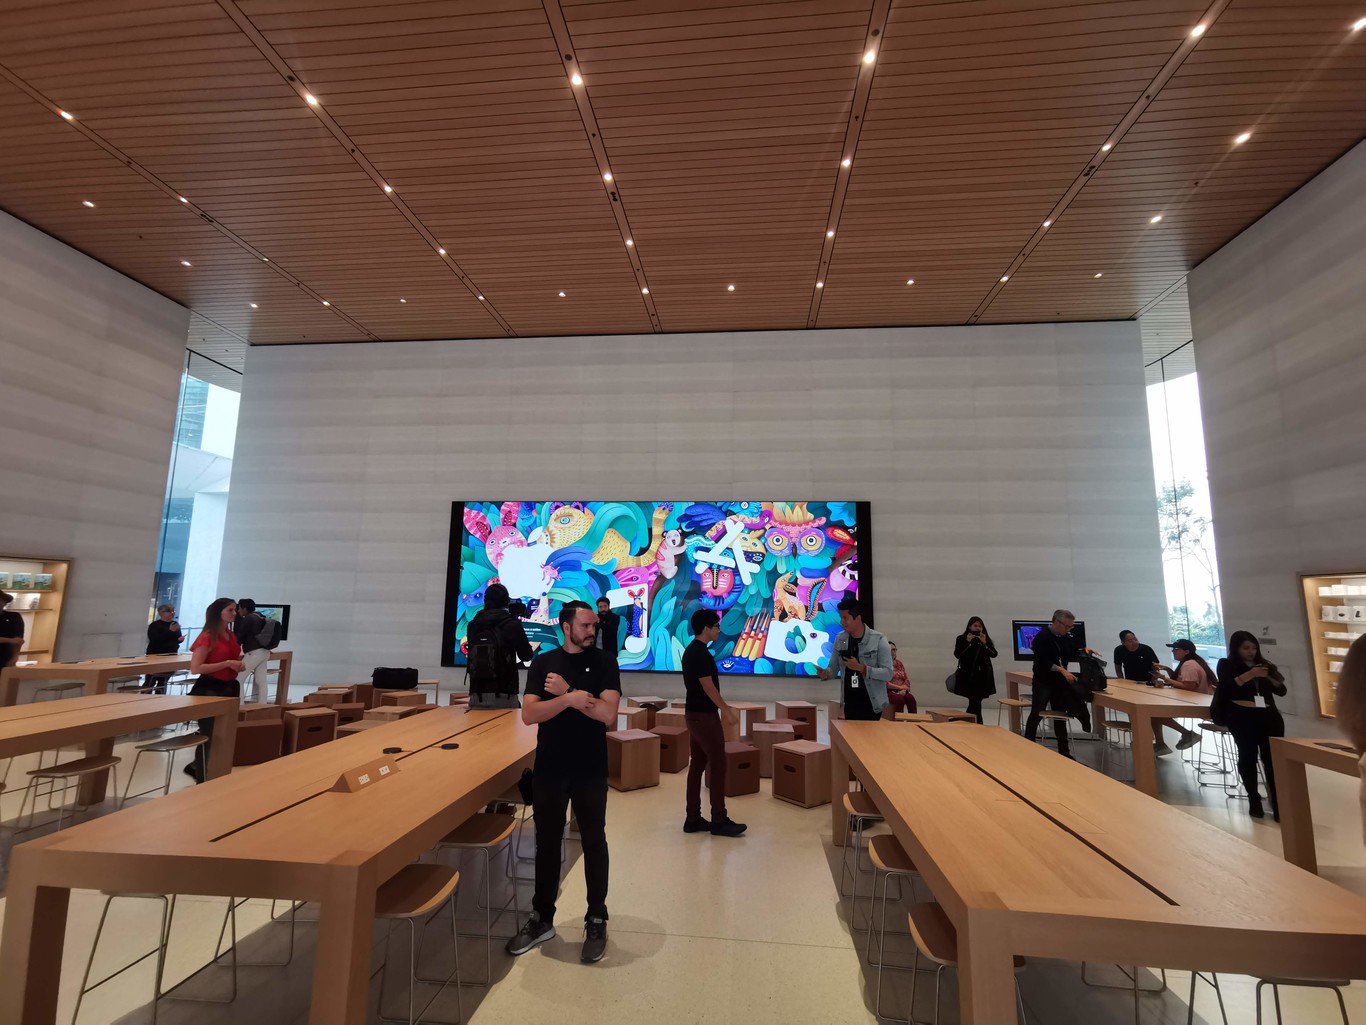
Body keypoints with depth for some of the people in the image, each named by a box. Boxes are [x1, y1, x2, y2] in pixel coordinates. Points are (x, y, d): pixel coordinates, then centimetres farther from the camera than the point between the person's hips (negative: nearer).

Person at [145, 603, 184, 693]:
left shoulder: (175, 624, 11)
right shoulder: (154, 625, -7)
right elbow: (153, 639, -20)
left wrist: (181, 639, -4)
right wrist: (170, 631, -25)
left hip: (171, 656, 6)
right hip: (155, 656, -6)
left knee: (163, 681, 11)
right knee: (150, 682, -6)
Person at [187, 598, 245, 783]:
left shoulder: (231, 636, 9)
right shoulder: (207, 637, -14)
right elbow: (195, 668, -20)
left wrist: (238, 664, 3)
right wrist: (227, 663, -23)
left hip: (229, 688, 8)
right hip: (209, 690, -8)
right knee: (210, 736, 2)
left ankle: (197, 767, 35)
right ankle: (203, 780, 16)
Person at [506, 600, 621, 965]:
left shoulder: (604, 662, -5)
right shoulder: (542, 662, 0)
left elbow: (608, 715, -16)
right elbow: (528, 714, -11)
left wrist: (566, 692, -16)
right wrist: (571, 699, -24)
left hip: (590, 771, -2)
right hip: (549, 769, 2)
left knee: (593, 844, 10)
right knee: (547, 843, 15)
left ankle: (596, 922, 27)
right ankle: (542, 918, 33)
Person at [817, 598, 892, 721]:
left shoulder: (878, 640, -11)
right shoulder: (840, 639, 2)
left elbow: (888, 673, -13)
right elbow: (833, 667, 7)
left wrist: (861, 668, -24)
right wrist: (825, 673, -16)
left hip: (871, 704, -4)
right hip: (849, 704, 4)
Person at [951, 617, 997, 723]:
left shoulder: (986, 639, 10)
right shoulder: (961, 639, 1)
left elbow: (994, 654, -2)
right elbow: (957, 654, -10)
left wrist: (984, 643, -17)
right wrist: (967, 642, -19)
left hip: (983, 677, 3)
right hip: (968, 676, -3)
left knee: (974, 703, 5)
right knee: (975, 703, -10)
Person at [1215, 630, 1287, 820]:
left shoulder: (1264, 665, 16)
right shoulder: (1226, 665, 5)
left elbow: (1282, 690, 11)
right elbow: (1226, 688, -11)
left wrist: (1269, 677, -8)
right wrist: (1249, 675, -18)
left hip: (1269, 716, 3)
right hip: (1243, 718, -3)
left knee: (1273, 759, -3)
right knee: (1248, 756, -1)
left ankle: (1278, 804, 0)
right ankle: (1254, 800, 10)